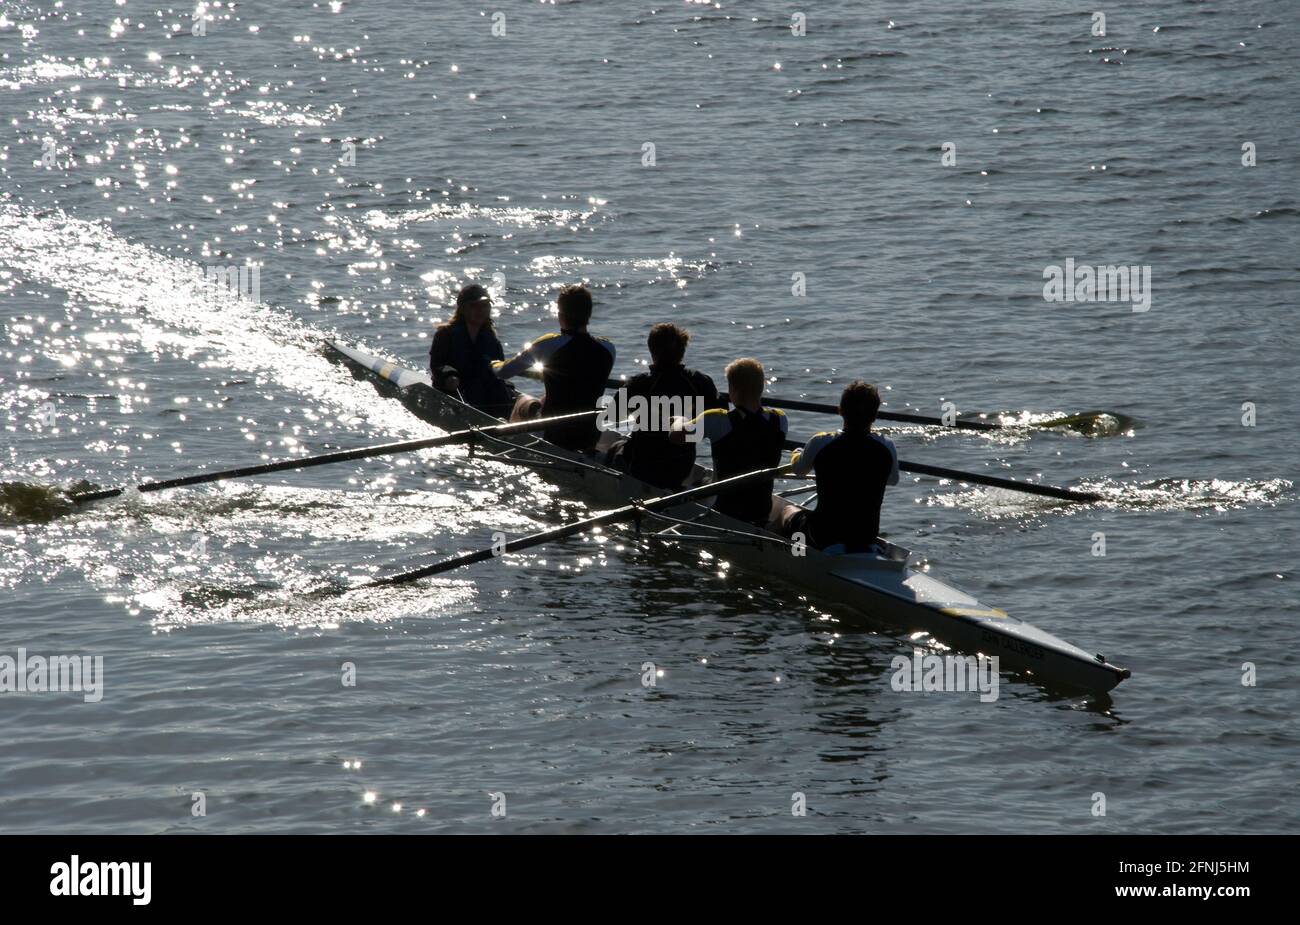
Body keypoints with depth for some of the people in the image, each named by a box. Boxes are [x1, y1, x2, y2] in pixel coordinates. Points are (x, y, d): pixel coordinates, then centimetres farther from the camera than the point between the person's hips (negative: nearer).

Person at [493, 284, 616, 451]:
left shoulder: (551, 344, -16)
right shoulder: (607, 349, -5)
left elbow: (503, 372, -7)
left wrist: (495, 365, 17)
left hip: (552, 434, -3)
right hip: (591, 439, 3)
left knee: (523, 402, 27)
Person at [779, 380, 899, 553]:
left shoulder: (821, 443, -17)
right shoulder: (887, 447, -12)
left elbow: (799, 469, 5)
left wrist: (797, 454, 28)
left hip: (824, 535, -3)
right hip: (868, 537, 3)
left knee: (789, 511, 30)